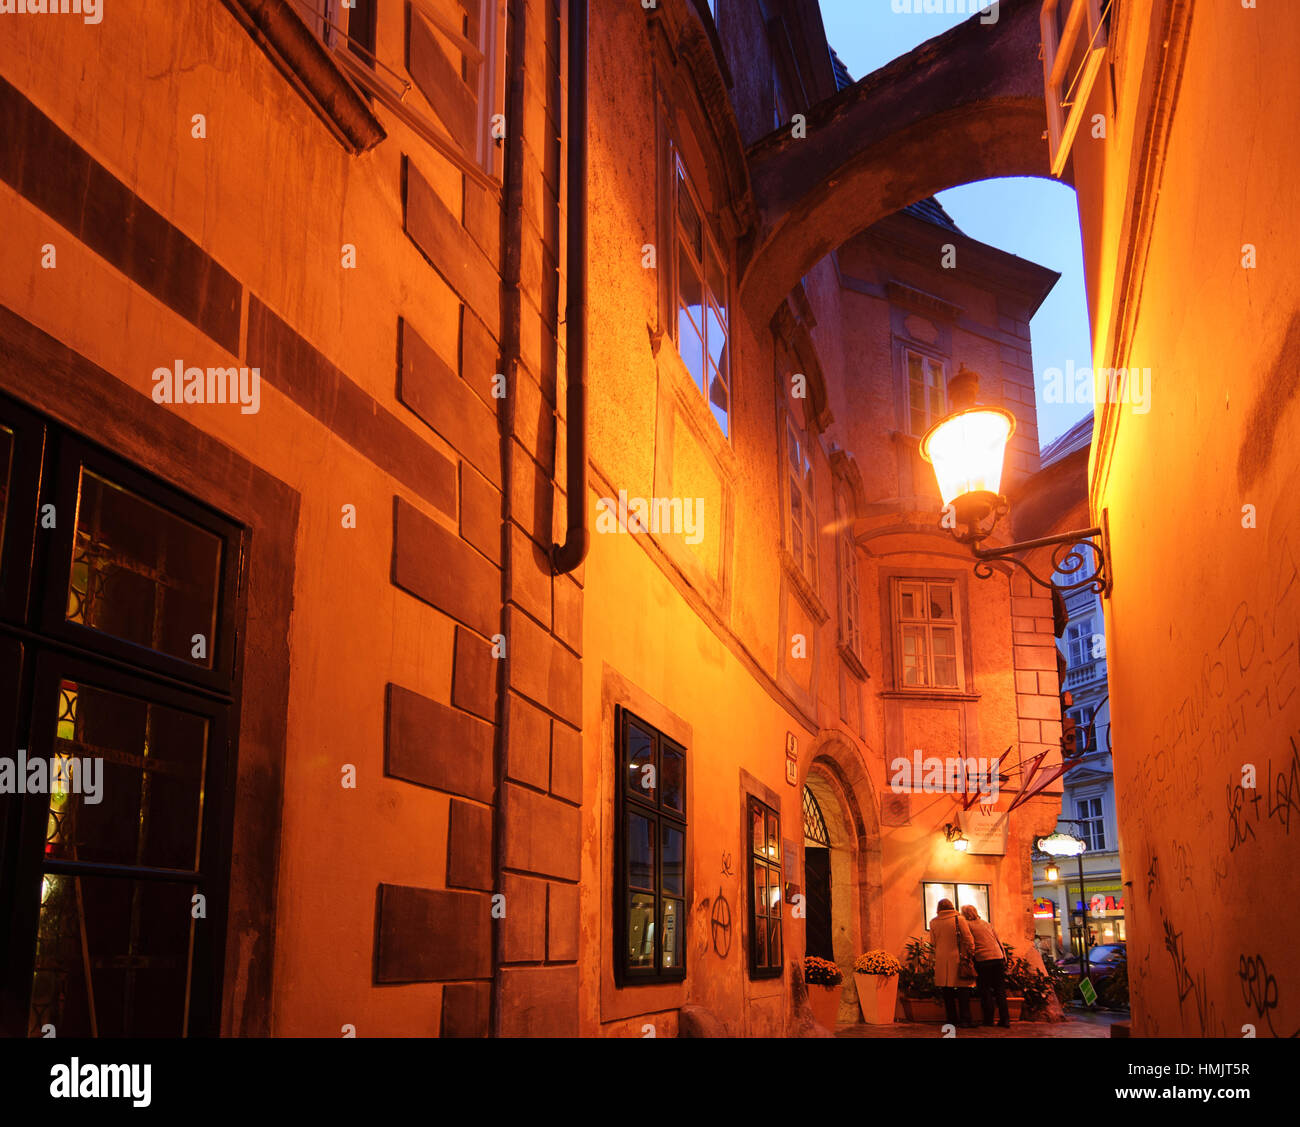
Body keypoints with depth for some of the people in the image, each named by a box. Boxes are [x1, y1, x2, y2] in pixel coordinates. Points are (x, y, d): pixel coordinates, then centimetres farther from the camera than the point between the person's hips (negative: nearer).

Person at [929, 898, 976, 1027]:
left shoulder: (933, 922, 4)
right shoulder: (959, 919, -5)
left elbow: (933, 943, 11)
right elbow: (968, 939, -5)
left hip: (942, 960, 3)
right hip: (958, 958, -3)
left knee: (947, 991, 10)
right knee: (963, 989, 0)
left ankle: (951, 1020, 11)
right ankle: (965, 1020, -8)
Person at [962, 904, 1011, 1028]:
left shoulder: (966, 924, 2)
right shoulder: (986, 923, 18)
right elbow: (998, 940, 16)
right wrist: (1004, 958, 17)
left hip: (982, 960, -5)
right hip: (998, 958, 5)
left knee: (985, 991, 5)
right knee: (1000, 991, 9)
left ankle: (988, 1020, 5)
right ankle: (1005, 1020, 7)